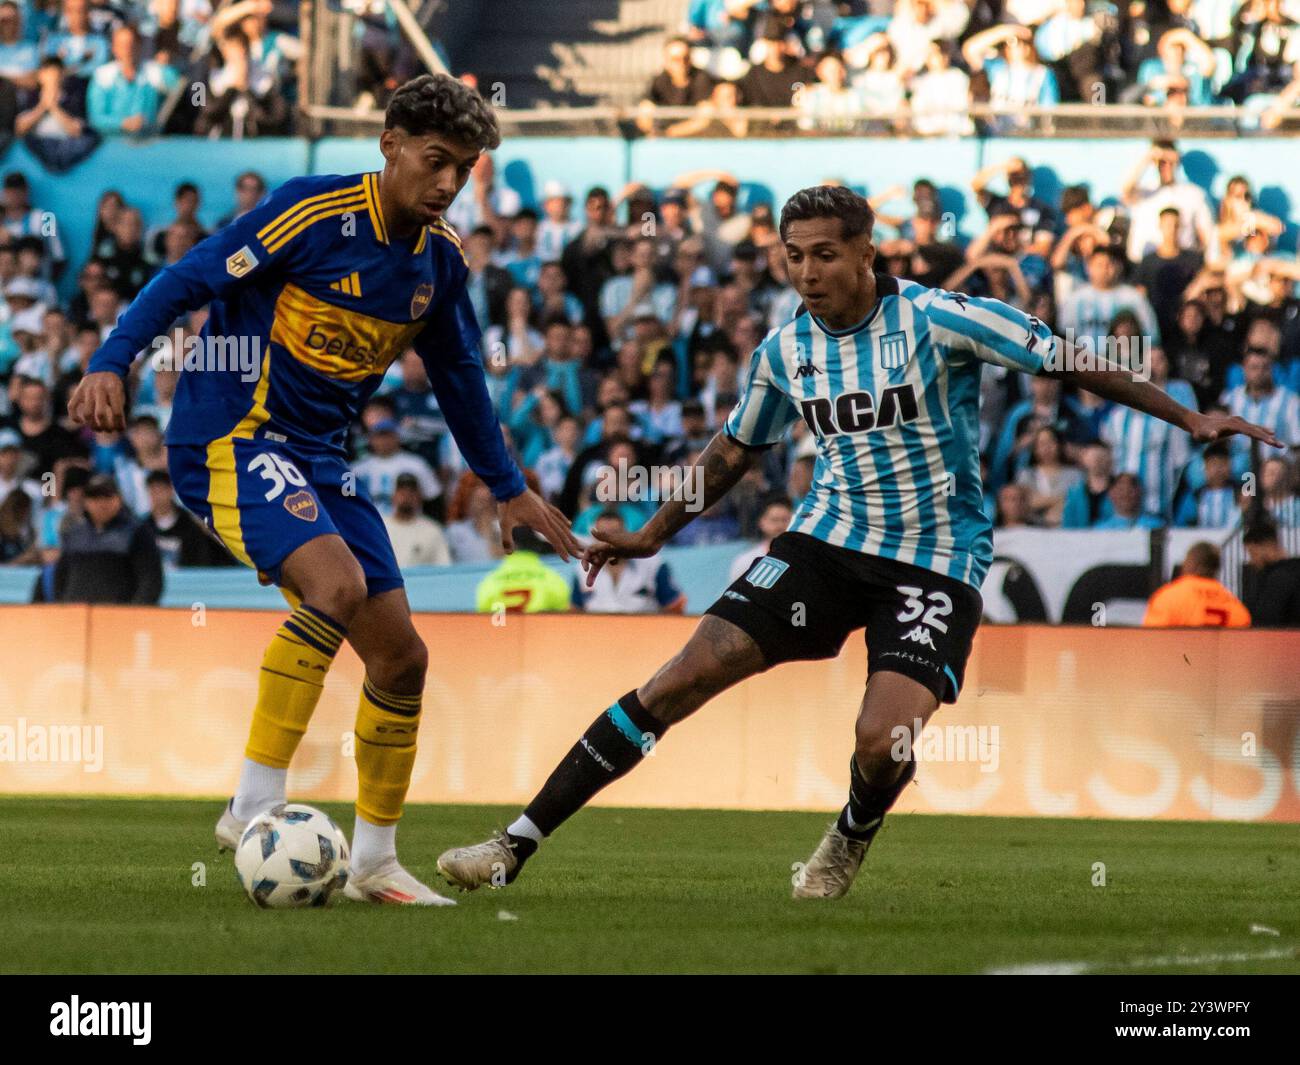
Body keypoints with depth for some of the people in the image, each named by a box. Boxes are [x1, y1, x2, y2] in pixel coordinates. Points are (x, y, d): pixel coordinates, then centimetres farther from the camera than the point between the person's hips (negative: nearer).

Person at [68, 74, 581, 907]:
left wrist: (508, 487, 27)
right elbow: (188, 281, -14)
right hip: (232, 438, -8)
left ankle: (375, 860, 18)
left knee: (401, 654, 3)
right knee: (338, 584, -31)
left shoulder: (439, 259, 7)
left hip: (320, 457, 8)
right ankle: (255, 804, -25)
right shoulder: (314, 212, -15)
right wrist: (112, 364, -26)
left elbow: (457, 373, 22)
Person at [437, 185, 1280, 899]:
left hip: (937, 561, -4)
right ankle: (516, 846, -8)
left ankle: (852, 840, 16)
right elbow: (735, 452, 18)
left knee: (882, 743, -23)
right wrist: (653, 536, 17)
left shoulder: (940, 319, -14)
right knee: (683, 679, -10)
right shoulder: (786, 349, 2)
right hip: (828, 542, 4)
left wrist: (1189, 418, -15)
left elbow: (1070, 362, -10)